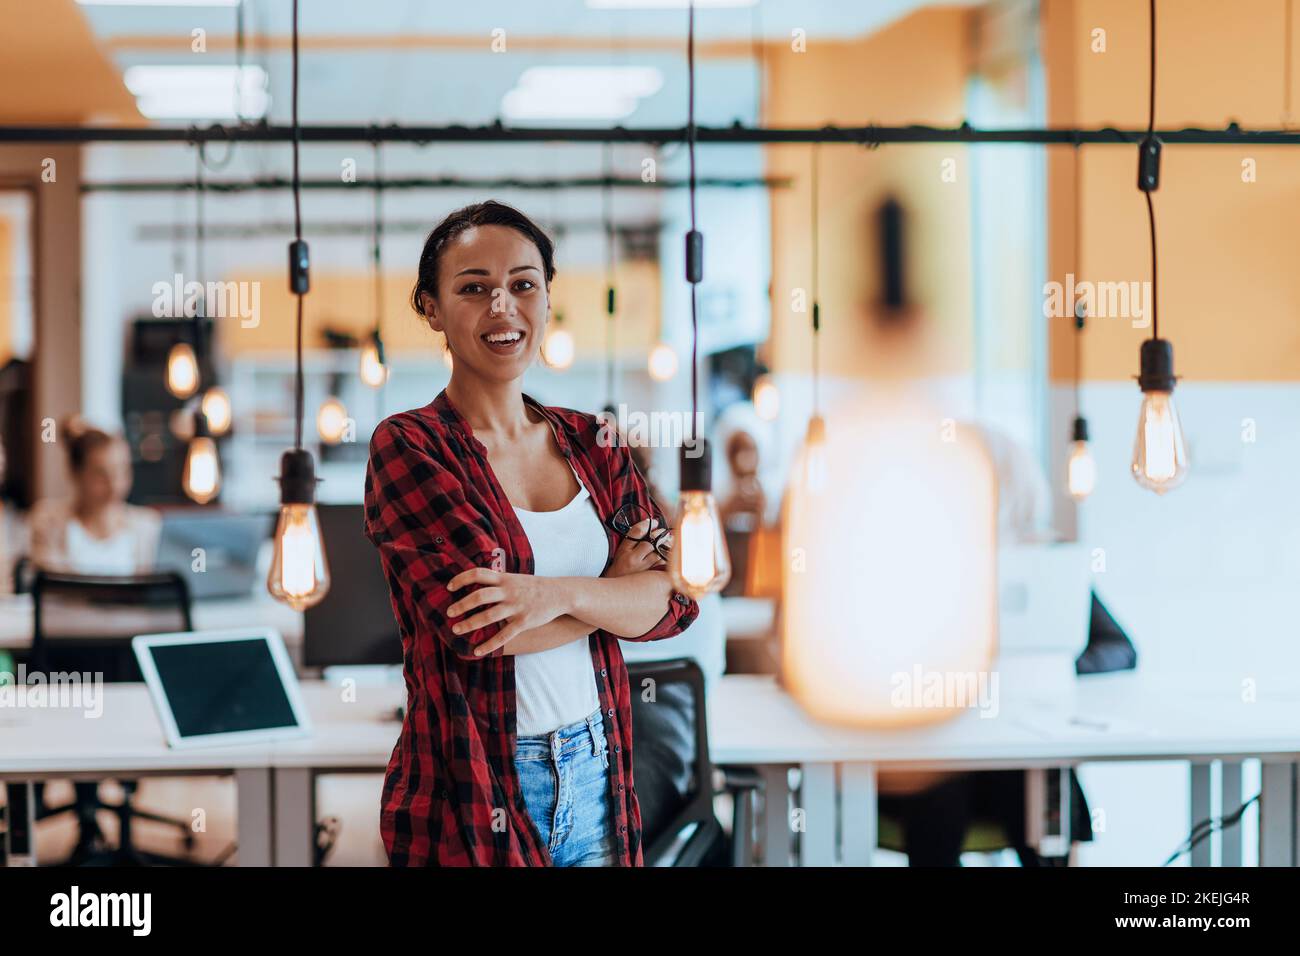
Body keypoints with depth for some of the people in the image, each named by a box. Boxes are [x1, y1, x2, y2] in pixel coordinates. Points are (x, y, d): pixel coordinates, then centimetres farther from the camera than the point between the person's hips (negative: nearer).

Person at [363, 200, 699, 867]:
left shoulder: (589, 444, 8)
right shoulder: (408, 448, -9)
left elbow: (675, 598, -3)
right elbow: (477, 625, -19)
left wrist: (560, 593, -21)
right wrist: (616, 584, -7)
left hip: (598, 781, 5)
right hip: (472, 800, -5)